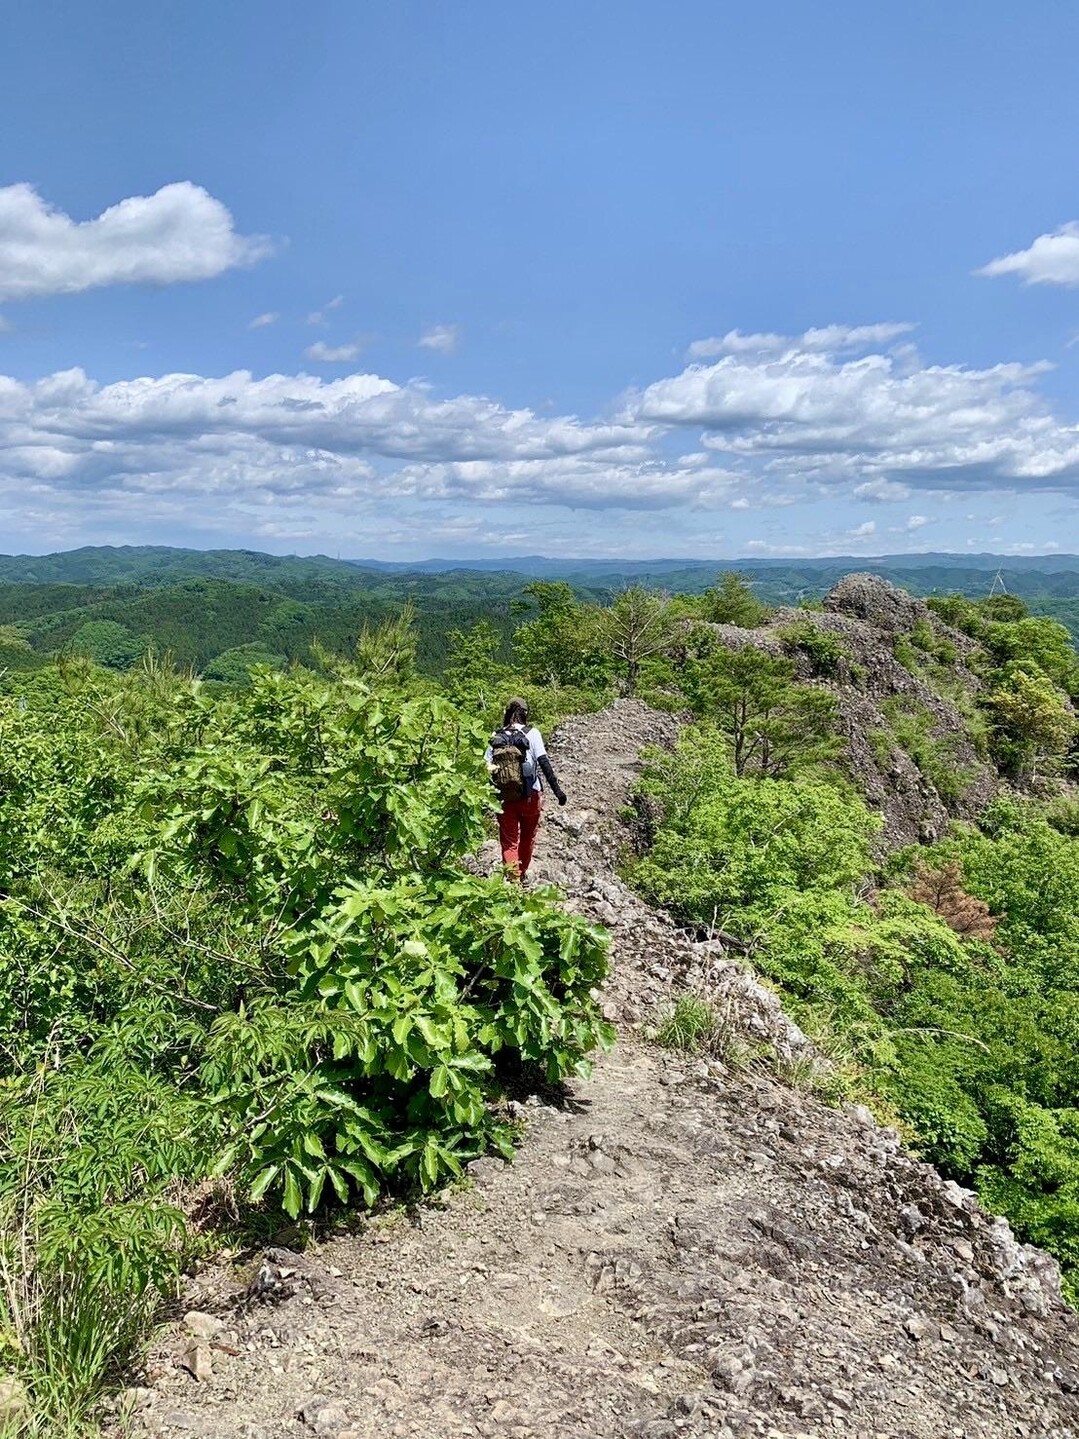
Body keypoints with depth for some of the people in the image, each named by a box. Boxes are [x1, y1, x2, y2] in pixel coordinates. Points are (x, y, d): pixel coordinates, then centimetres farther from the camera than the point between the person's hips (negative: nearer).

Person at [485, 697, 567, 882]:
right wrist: (557, 789, -13)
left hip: (504, 797, 1)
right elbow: (543, 762, -14)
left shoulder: (496, 736, 1)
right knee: (527, 838, 20)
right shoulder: (532, 733, -6)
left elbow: (485, 768, -2)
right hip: (530, 795, -1)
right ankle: (522, 875, 35)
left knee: (508, 841, 8)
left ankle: (512, 878, -8)